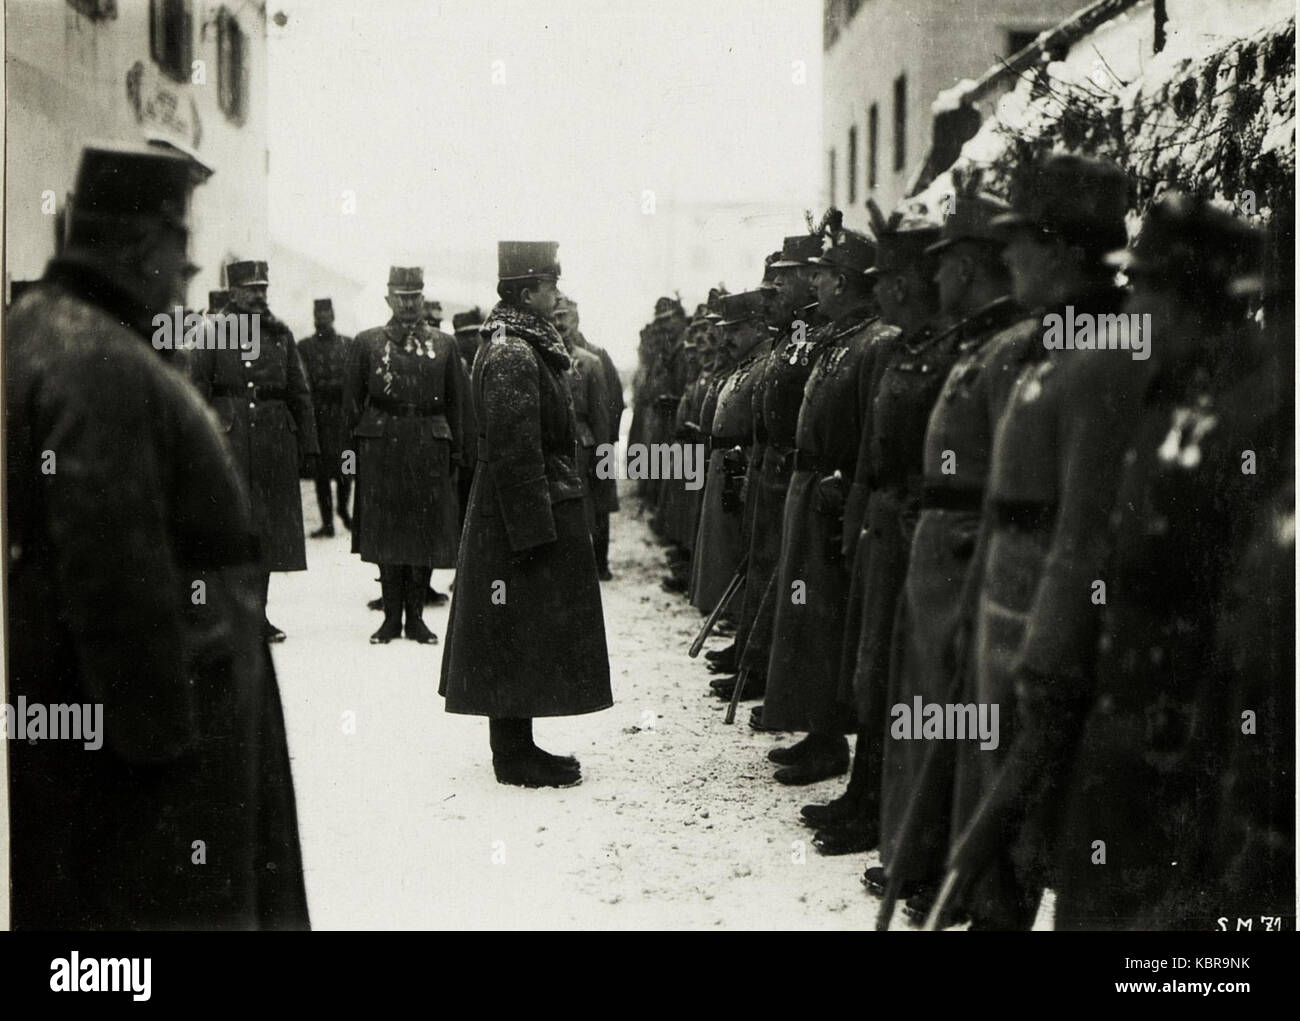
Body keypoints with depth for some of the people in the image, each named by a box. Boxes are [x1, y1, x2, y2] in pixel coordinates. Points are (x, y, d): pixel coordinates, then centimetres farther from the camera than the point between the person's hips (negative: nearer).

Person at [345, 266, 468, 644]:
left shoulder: (444, 344, 10)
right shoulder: (367, 342, 6)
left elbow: (457, 401, 10)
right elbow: (352, 399, 8)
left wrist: (456, 450, 6)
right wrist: (364, 436, 2)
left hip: (430, 447, 1)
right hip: (382, 450, -1)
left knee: (427, 533, 2)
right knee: (385, 533, 2)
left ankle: (416, 616, 11)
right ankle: (391, 616, 10)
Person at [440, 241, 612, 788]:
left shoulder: (527, 347, 13)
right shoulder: (512, 355, -18)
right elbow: (515, 453, -22)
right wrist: (535, 532, -23)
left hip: (543, 511, 10)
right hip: (524, 517, -10)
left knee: (522, 638, 15)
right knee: (519, 636, -3)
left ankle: (517, 747, 23)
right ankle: (514, 757, 5)